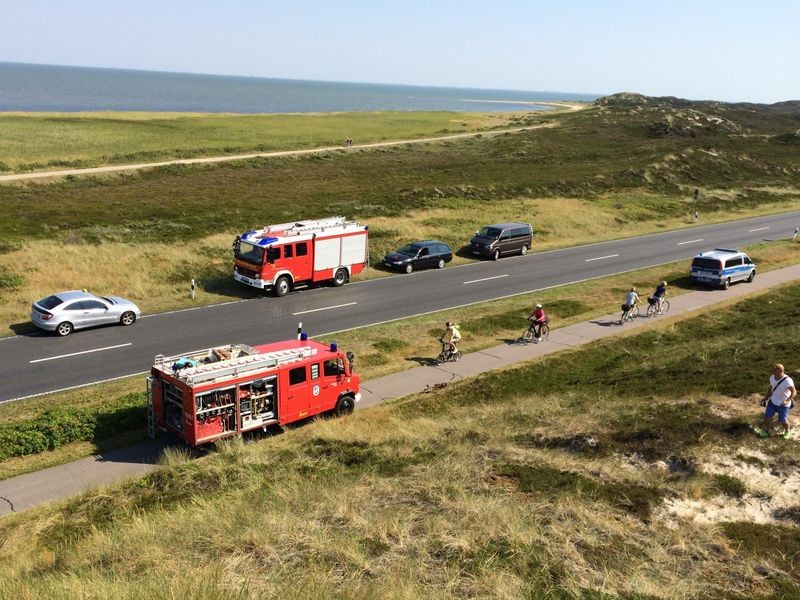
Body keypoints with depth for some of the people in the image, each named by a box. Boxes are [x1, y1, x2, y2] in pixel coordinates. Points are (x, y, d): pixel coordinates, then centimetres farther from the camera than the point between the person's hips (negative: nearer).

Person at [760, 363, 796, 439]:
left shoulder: (787, 380, -28)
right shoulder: (772, 377, -7)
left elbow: (794, 392, -28)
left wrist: (787, 401, -40)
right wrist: (766, 398, 7)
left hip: (783, 404, -5)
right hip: (773, 401, 5)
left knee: (783, 421, 3)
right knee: (767, 416, 3)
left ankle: (787, 431, 34)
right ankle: (766, 431, 25)